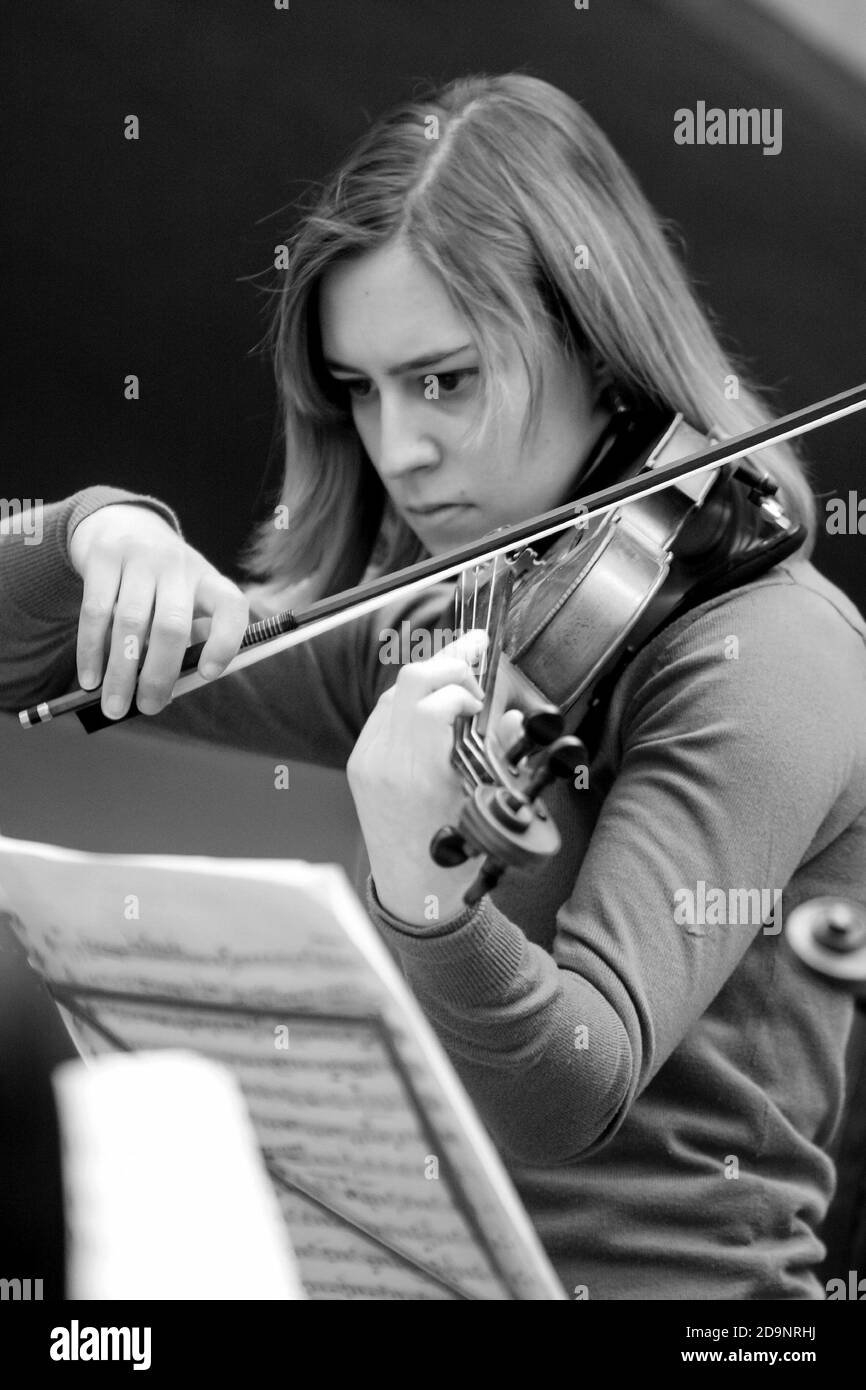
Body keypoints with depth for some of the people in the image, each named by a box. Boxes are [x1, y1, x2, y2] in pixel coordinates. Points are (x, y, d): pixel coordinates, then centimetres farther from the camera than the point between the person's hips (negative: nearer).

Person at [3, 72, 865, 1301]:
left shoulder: (761, 645, -13)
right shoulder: (425, 626, 6)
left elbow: (570, 1095, -22)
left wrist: (424, 891, -40)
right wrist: (102, 534, -10)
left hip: (651, 1271, -5)